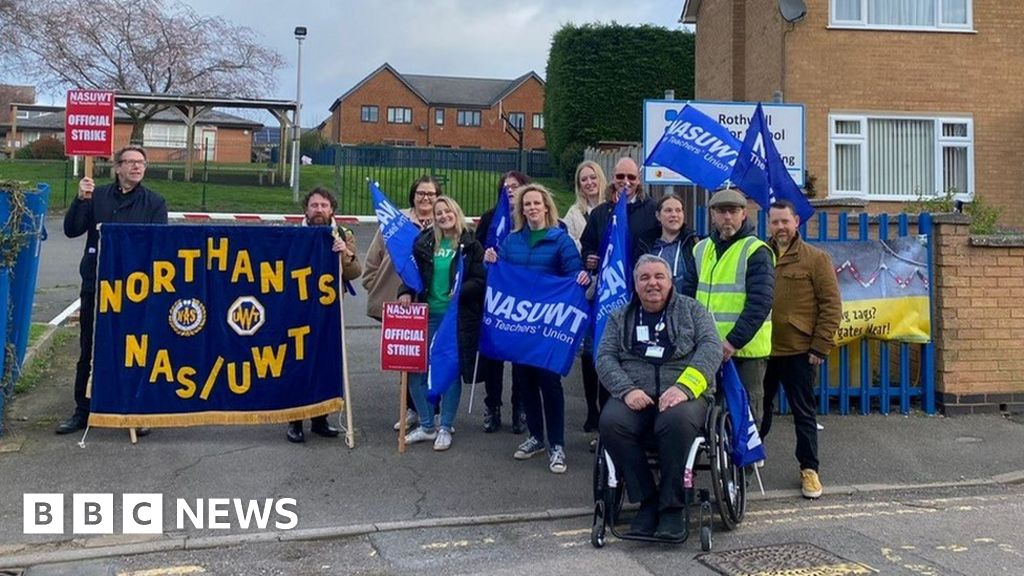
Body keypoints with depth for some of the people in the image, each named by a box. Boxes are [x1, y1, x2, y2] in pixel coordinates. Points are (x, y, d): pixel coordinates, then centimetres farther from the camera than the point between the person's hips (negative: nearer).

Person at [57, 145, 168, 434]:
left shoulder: (155, 202, 4)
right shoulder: (97, 196, 6)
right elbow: (71, 230, 0)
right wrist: (81, 200, -14)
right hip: (95, 285, 1)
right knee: (89, 353, 9)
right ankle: (82, 411, 20)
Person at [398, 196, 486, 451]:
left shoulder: (471, 245, -2)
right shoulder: (425, 243, 9)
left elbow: (480, 280, -7)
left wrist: (459, 293, -22)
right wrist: (406, 292, -5)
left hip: (458, 317, -4)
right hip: (428, 315, 4)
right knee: (416, 368, 3)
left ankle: (446, 428, 18)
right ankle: (426, 425, 19)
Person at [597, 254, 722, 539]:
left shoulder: (691, 310, 14)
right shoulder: (620, 318, 19)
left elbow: (711, 347, -2)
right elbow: (605, 357, 7)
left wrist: (684, 387, -19)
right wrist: (627, 390, -14)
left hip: (683, 395, -2)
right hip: (635, 397, 2)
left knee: (677, 421, -37)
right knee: (611, 422, -31)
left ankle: (672, 508, -21)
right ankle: (647, 501, -16)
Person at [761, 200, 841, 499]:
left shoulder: (816, 259, -2)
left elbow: (831, 305, -4)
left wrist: (821, 347, -9)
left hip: (798, 351, -3)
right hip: (761, 350, 3)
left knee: (804, 413, 7)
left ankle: (809, 469, 18)